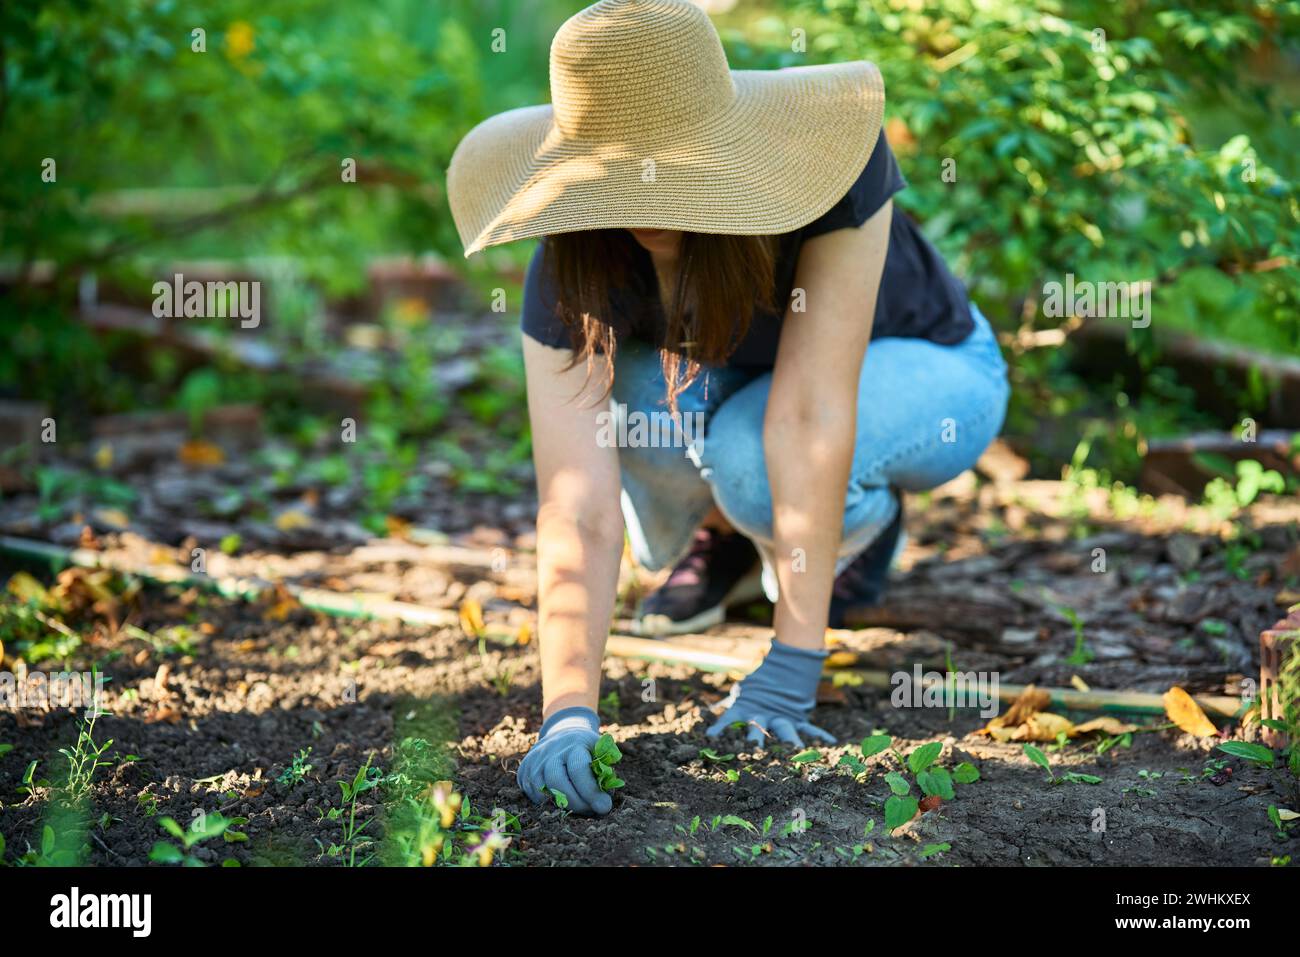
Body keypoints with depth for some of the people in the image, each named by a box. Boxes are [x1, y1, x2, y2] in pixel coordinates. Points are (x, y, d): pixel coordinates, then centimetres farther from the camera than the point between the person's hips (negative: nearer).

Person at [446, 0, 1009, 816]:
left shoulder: (837, 169, -37)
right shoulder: (571, 275, -29)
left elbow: (811, 412, -41)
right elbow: (577, 513, -37)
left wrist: (791, 666, -43)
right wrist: (569, 714, -51)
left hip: (930, 374, -3)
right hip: (737, 382, 3)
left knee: (753, 456, -36)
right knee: (640, 399, -32)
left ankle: (865, 525, 0)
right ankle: (724, 534, 2)